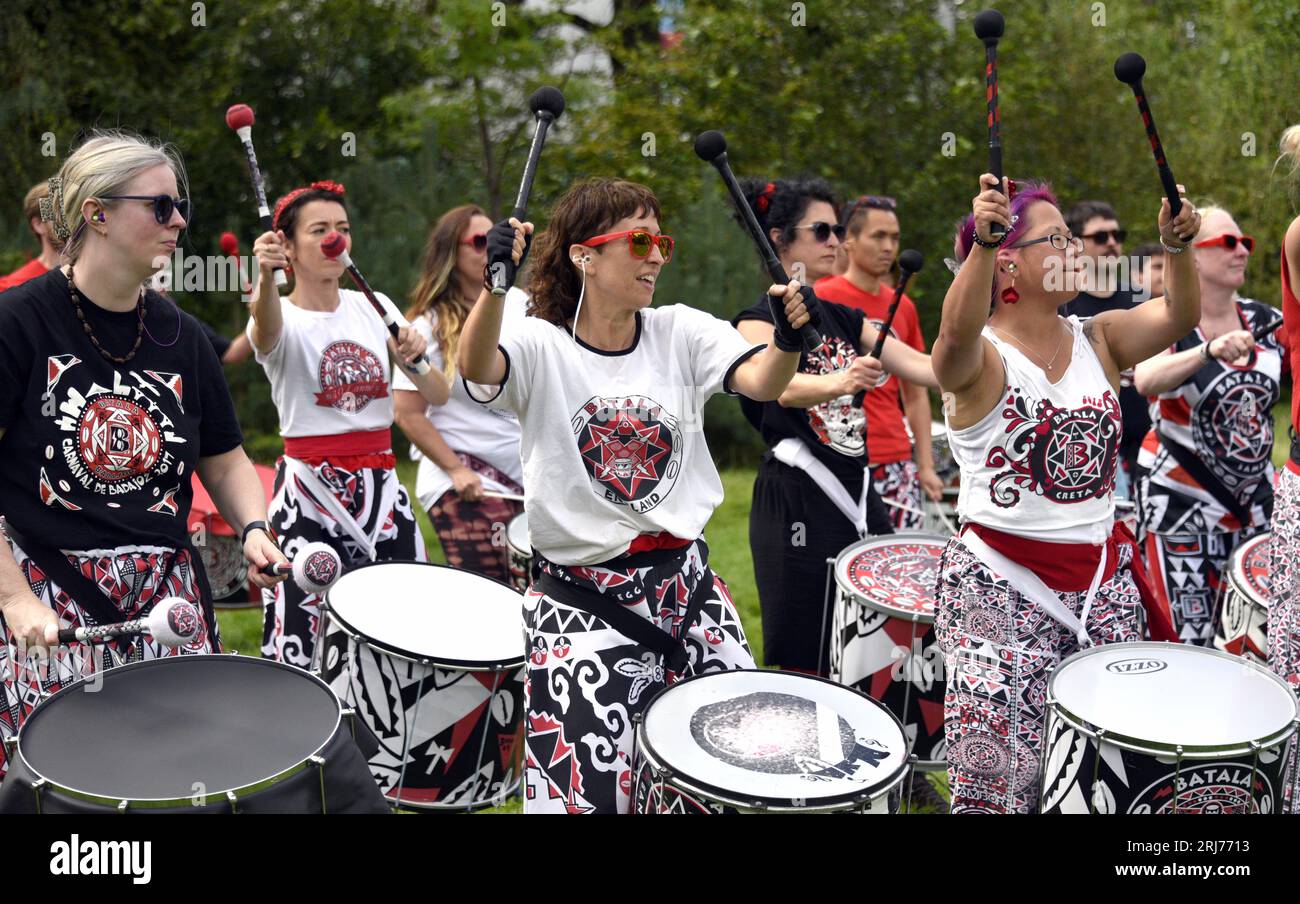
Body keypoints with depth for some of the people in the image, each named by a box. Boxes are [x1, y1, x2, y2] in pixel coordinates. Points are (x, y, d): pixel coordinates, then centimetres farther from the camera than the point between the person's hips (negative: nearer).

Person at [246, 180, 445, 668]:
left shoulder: (373, 307, 9)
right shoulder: (282, 318, -4)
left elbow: (438, 396, 8)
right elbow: (266, 328, -31)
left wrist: (415, 357, -13)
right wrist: (266, 278, -52)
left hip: (381, 484, 4)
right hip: (310, 492, -4)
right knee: (300, 645, -9)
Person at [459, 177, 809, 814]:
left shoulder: (681, 332, 3)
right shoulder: (541, 346, -6)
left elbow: (760, 381, -13)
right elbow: (476, 367, -28)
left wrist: (787, 341, -36)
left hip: (685, 579, 4)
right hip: (584, 599, -3)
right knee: (591, 784, -5)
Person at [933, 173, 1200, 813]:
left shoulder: (1097, 340, 9)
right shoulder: (980, 357, -9)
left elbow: (1178, 315, -4)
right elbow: (958, 333, -31)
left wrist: (1178, 246, -23)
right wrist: (982, 241, -46)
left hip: (1104, 577, 5)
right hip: (1002, 586, -5)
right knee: (1002, 772, -4)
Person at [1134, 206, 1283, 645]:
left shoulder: (1264, 320, 4)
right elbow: (1145, 380, -31)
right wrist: (1211, 351, -45)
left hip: (1255, 497, 5)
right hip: (1182, 501, -5)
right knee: (1188, 641, -5)